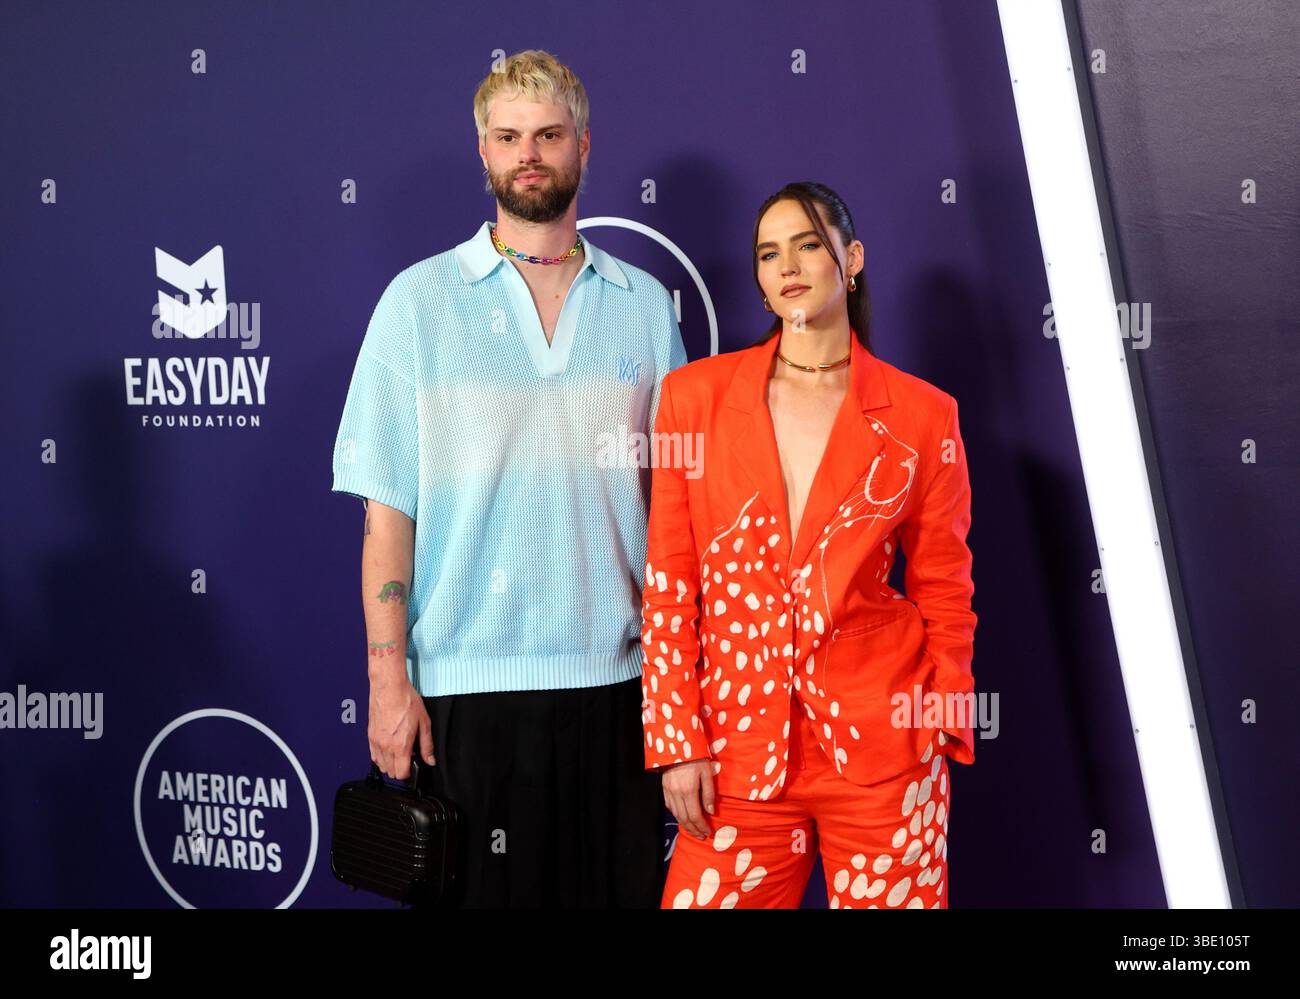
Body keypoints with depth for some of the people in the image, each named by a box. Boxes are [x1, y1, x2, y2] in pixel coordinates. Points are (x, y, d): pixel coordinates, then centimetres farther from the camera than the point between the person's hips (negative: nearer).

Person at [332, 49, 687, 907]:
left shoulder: (645, 305, 7)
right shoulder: (421, 300, 1)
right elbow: (387, 510, -2)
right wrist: (389, 682, -7)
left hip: (617, 678, 2)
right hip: (468, 683, -2)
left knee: (627, 887, 9)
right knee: (481, 891, 7)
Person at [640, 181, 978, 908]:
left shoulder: (921, 413, 1)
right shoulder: (696, 395, 3)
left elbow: (944, 593, 6)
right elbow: (668, 583, 3)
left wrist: (945, 735, 2)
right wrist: (677, 740, -1)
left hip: (881, 744, 0)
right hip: (741, 746, 1)